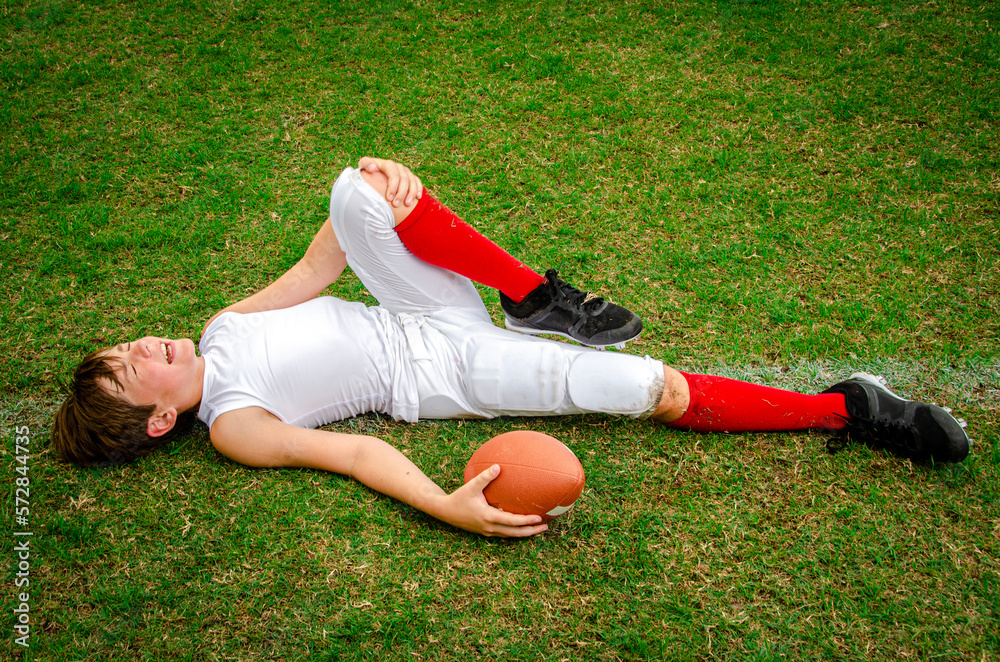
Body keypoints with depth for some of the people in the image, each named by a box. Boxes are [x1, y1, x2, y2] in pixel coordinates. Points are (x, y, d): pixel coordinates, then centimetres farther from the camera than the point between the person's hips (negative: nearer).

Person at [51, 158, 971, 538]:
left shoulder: (221, 328, 9)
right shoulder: (231, 430, -11)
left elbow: (315, 266, 7)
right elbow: (351, 453, -23)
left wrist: (377, 183, -11)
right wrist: (447, 508, -39)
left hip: (425, 312, 6)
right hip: (441, 375, -6)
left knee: (356, 191, -20)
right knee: (654, 389, -21)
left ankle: (536, 299, -9)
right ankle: (846, 410, -6)